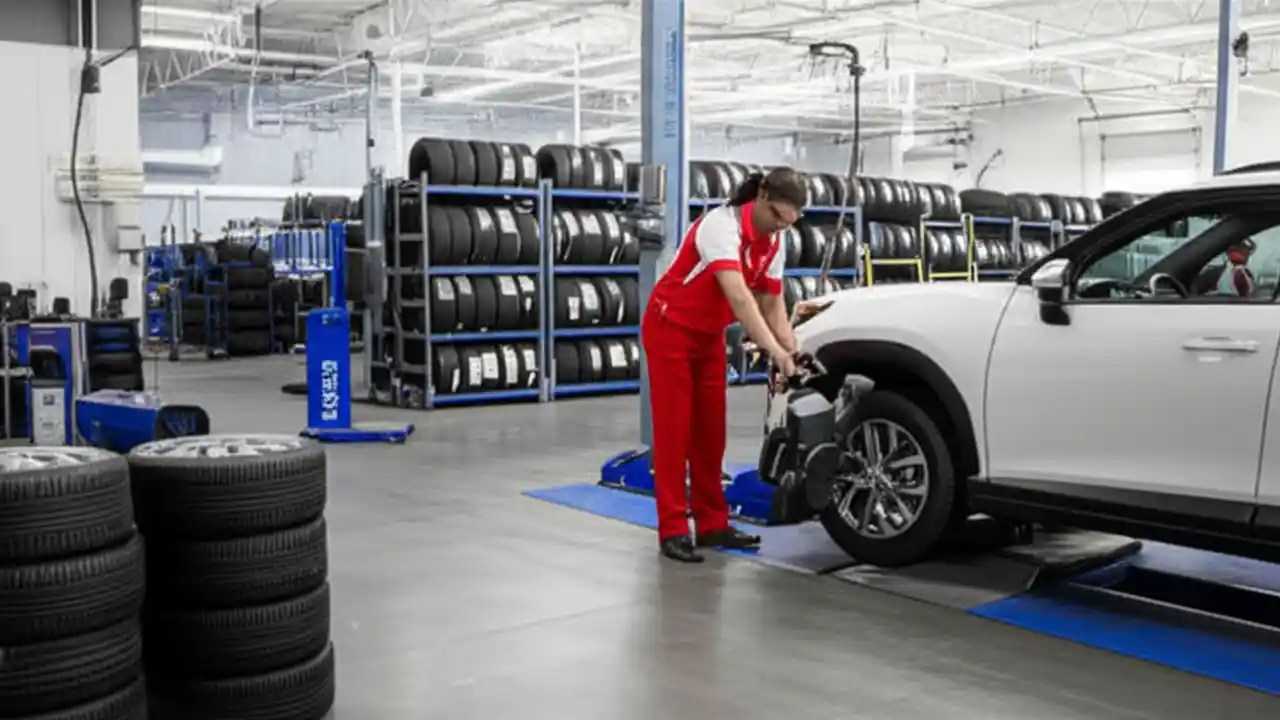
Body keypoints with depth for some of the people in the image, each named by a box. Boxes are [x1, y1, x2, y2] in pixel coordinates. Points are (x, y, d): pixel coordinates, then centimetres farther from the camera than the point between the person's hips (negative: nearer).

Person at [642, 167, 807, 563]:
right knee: (673, 430, -6)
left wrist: (793, 354, -11)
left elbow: (773, 305, 2)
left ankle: (712, 524, 15)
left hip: (710, 337, 8)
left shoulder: (774, 244, -2)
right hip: (670, 329, -8)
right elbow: (738, 296, -38)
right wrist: (774, 351, -45)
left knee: (710, 432, 8)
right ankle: (673, 530, -3)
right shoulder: (722, 225, -27)